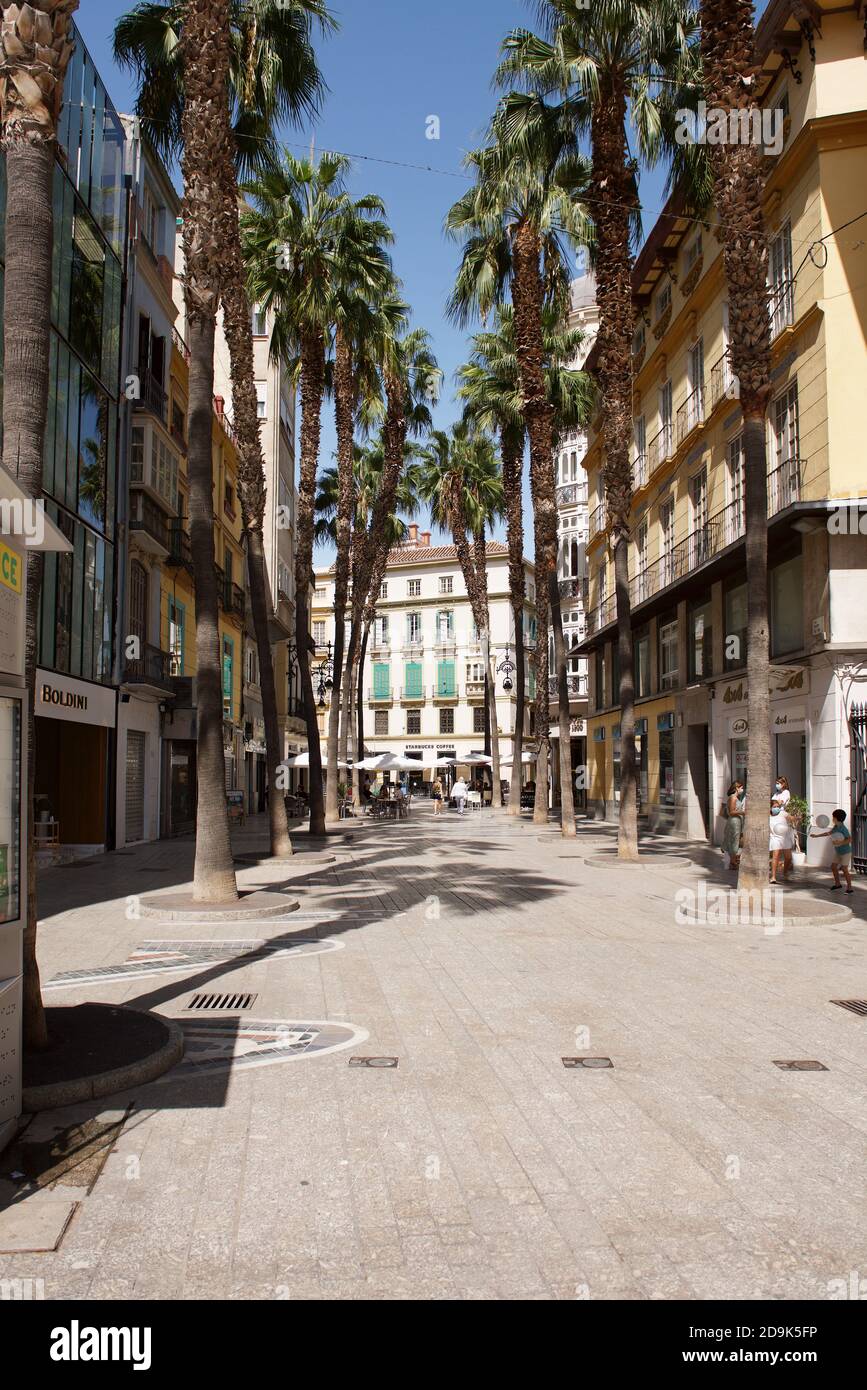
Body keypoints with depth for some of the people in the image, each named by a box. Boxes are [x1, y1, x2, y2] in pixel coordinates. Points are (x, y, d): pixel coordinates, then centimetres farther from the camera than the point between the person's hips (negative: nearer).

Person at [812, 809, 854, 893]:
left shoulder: (843, 828, -22)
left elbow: (850, 839, -25)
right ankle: (837, 884, 25)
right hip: (838, 852, 9)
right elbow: (828, 833, 16)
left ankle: (849, 888, 5)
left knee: (844, 869, -4)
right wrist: (817, 835, 18)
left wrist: (840, 843, -33)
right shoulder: (836, 826, 3)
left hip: (845, 852, -9)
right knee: (833, 866, 12)